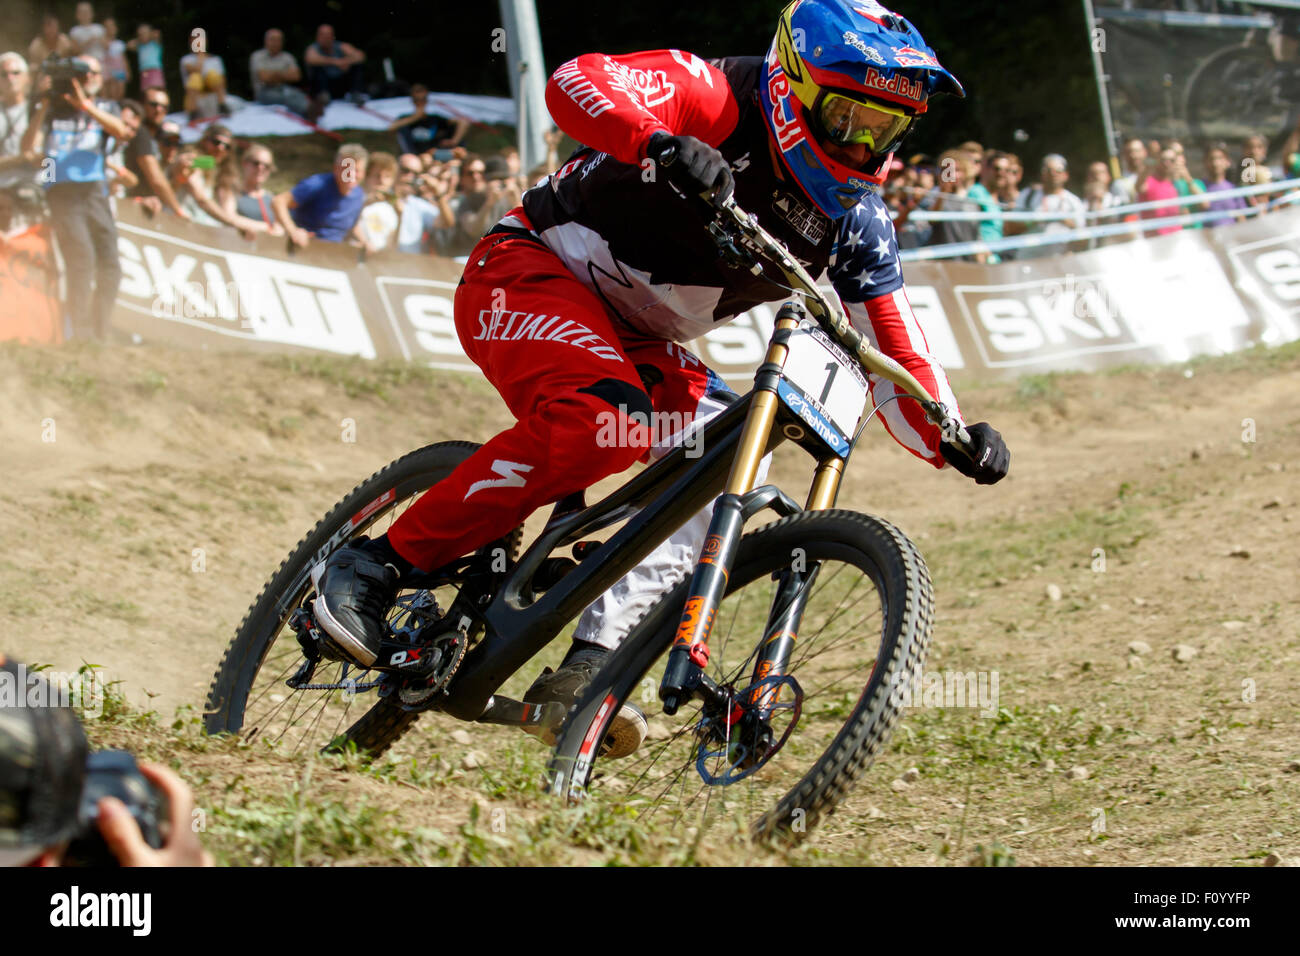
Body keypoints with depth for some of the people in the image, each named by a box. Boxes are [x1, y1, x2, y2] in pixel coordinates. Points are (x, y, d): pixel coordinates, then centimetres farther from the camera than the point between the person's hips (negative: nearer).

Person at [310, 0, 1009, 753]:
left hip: (635, 338, 8)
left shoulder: (857, 223, -2)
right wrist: (662, 142, -54)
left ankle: (591, 662, -21)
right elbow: (577, 81, -35)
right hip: (533, 270, -7)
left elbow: (895, 360, 0)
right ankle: (374, 566, -27)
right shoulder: (724, 99, -19)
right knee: (601, 419, -35)